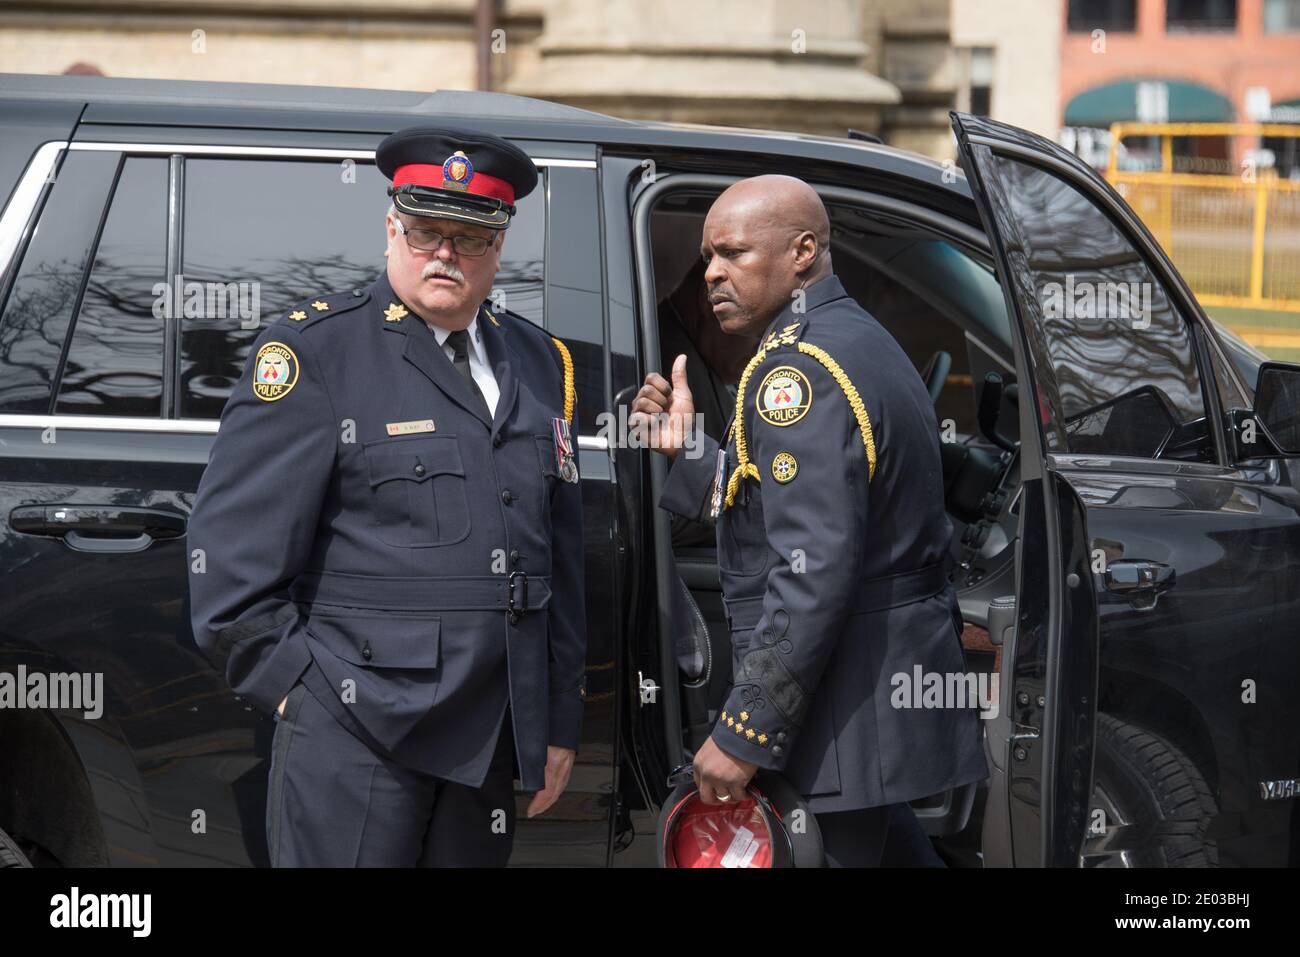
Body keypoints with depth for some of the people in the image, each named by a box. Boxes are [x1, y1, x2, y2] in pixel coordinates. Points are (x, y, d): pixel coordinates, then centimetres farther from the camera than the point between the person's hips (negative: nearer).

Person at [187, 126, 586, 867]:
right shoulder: (315, 348, -3)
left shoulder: (539, 362, 14)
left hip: (489, 737, 5)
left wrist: (561, 719, 15)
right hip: (356, 727, -5)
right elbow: (233, 545, -6)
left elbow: (562, 560, 17)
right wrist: (298, 687, -8)